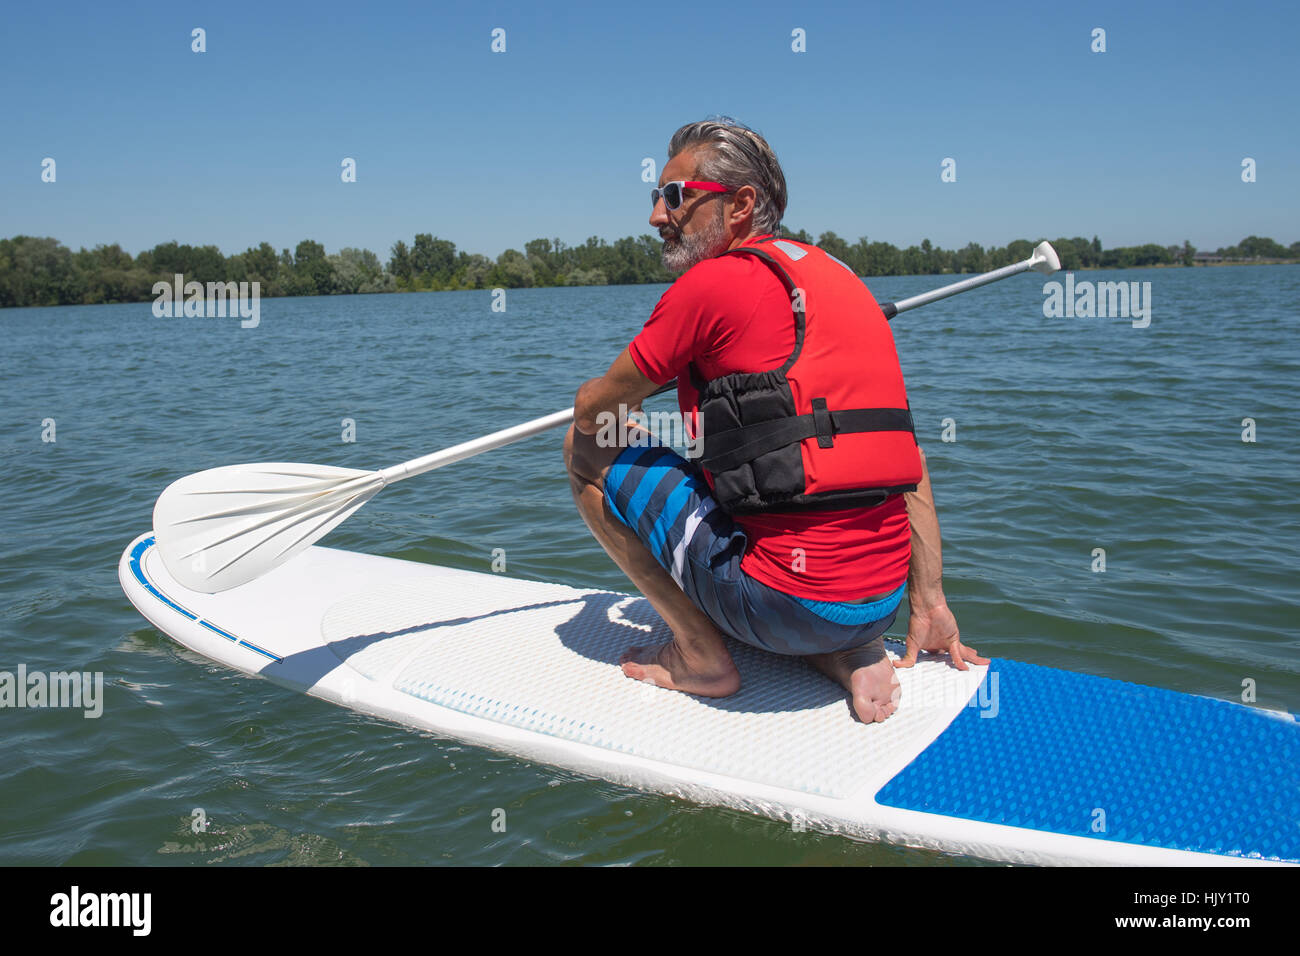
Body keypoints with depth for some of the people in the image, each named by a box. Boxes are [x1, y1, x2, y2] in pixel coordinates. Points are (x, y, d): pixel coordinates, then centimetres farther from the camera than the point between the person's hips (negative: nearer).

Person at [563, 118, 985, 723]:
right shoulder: (839, 279, 14)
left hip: (787, 602, -8)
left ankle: (700, 655, 7)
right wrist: (930, 604, 17)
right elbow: (907, 458, 14)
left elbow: (592, 410, 2)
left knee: (588, 448, 4)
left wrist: (603, 407, 27)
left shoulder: (714, 282, -8)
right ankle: (850, 658, 14)